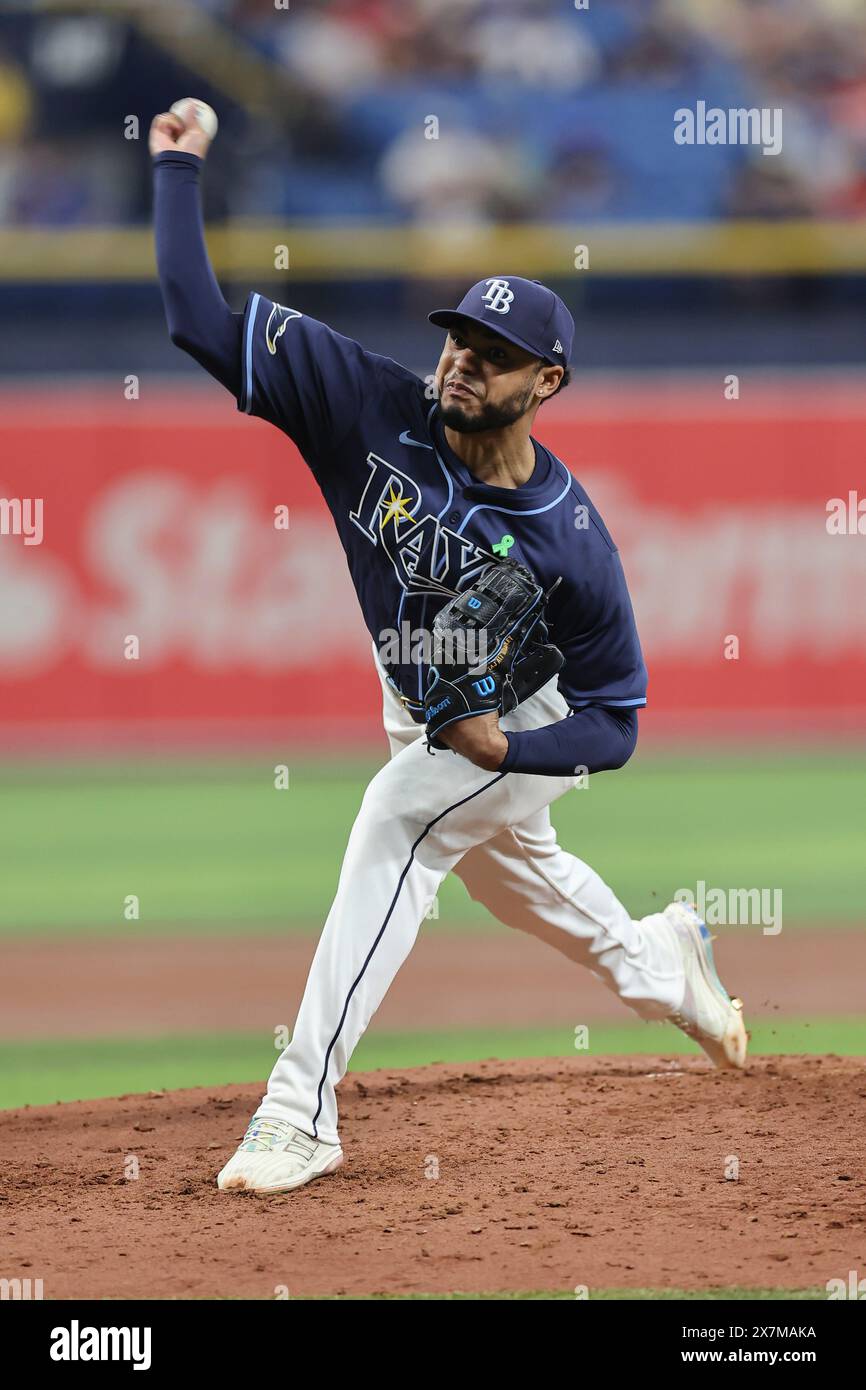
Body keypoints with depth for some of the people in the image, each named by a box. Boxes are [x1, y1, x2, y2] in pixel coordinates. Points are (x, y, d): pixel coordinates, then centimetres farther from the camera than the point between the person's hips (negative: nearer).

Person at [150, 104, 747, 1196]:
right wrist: (178, 168, -36)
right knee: (506, 864, 28)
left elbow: (614, 725, -25)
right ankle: (660, 966, 60)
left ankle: (302, 1112, -29)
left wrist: (501, 748, -40)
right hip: (417, 700, 6)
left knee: (393, 830, -27)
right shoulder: (374, 409, -28)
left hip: (531, 718, -6)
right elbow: (203, 322, -31)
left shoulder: (569, 541, -35)